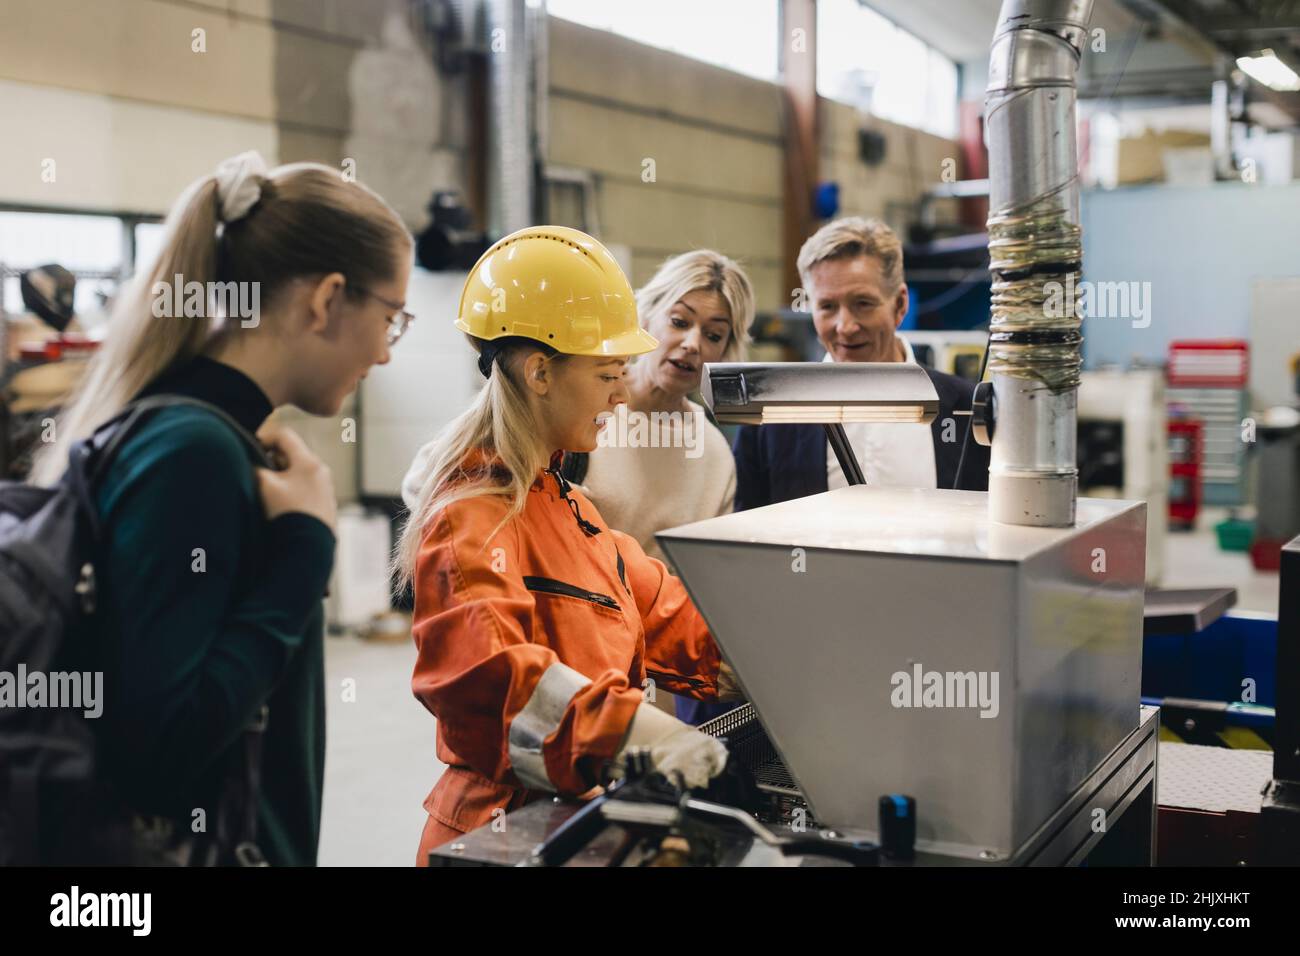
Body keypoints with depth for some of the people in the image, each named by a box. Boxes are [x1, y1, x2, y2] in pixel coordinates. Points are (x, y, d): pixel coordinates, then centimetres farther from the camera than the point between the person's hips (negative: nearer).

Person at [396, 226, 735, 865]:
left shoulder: (557, 498, 17)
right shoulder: (473, 515, -14)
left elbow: (651, 604, 18)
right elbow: (480, 665, -29)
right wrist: (633, 726, -38)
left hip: (581, 805, 8)